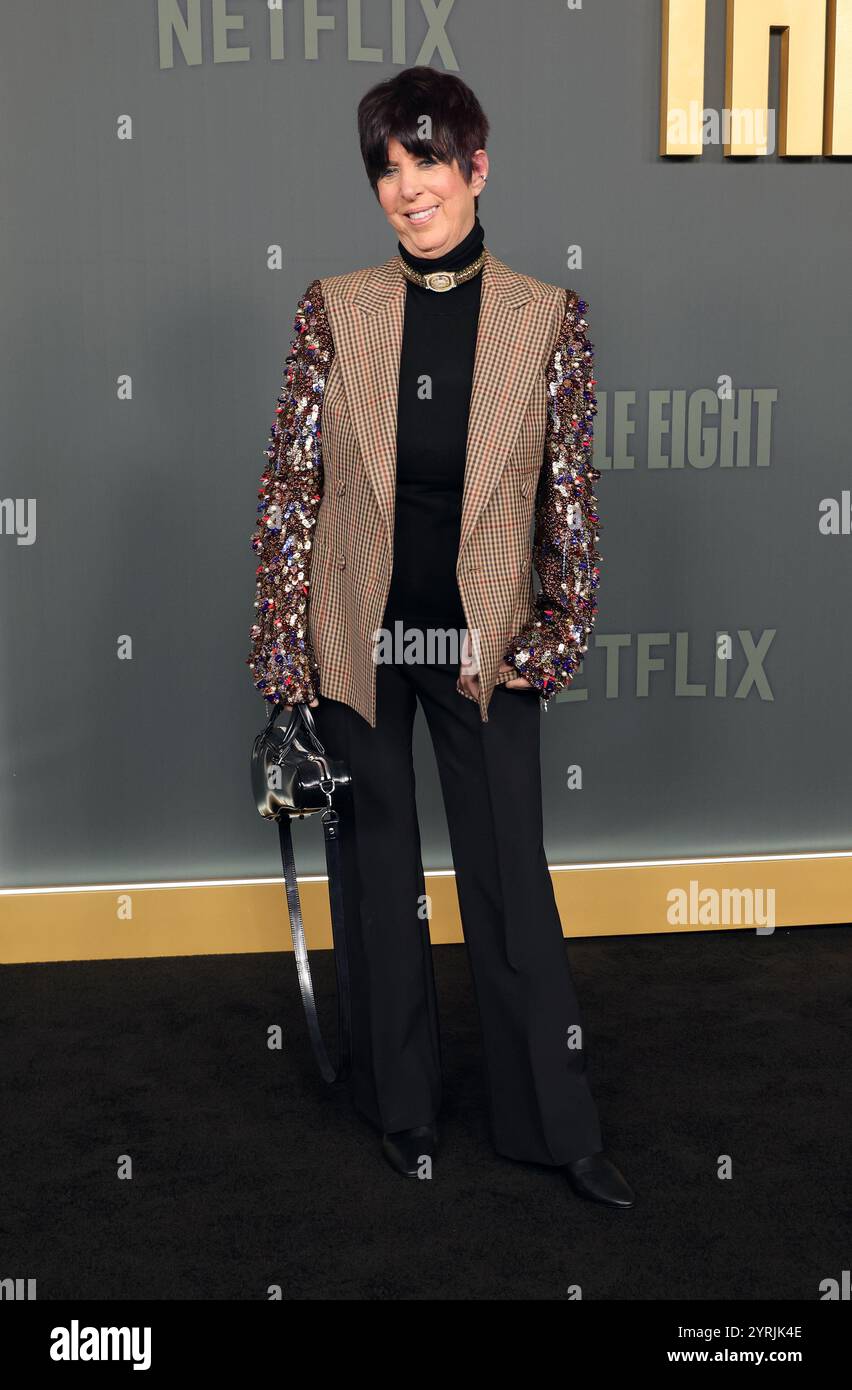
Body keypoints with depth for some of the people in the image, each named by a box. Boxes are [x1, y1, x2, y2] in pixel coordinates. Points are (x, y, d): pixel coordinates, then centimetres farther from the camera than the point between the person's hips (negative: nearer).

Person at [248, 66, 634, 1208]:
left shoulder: (548, 316, -3)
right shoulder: (336, 307, -2)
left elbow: (569, 493, 2)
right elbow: (291, 482, -3)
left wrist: (561, 634, -1)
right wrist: (284, 648, -7)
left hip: (484, 639, 0)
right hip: (358, 635, 1)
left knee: (512, 878, 6)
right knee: (379, 873, 13)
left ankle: (557, 1126, 20)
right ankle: (401, 1104, 30)